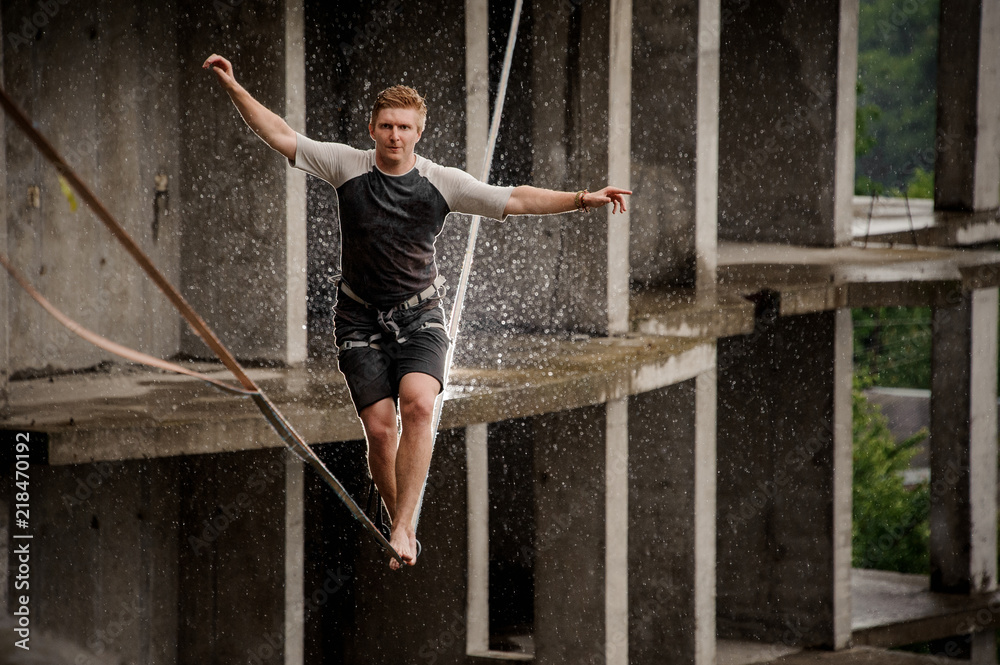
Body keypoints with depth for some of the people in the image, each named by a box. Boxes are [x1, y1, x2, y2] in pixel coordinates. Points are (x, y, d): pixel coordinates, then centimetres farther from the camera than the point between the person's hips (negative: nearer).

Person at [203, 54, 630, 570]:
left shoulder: (443, 183, -4)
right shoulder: (347, 166, -3)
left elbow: (515, 200, -6)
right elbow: (280, 135, -2)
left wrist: (582, 199, -16)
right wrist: (232, 87, -9)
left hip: (419, 316, 0)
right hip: (360, 319, 1)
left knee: (418, 406, -25)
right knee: (379, 430, -7)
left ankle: (401, 528, -23)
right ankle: (403, 532, 11)